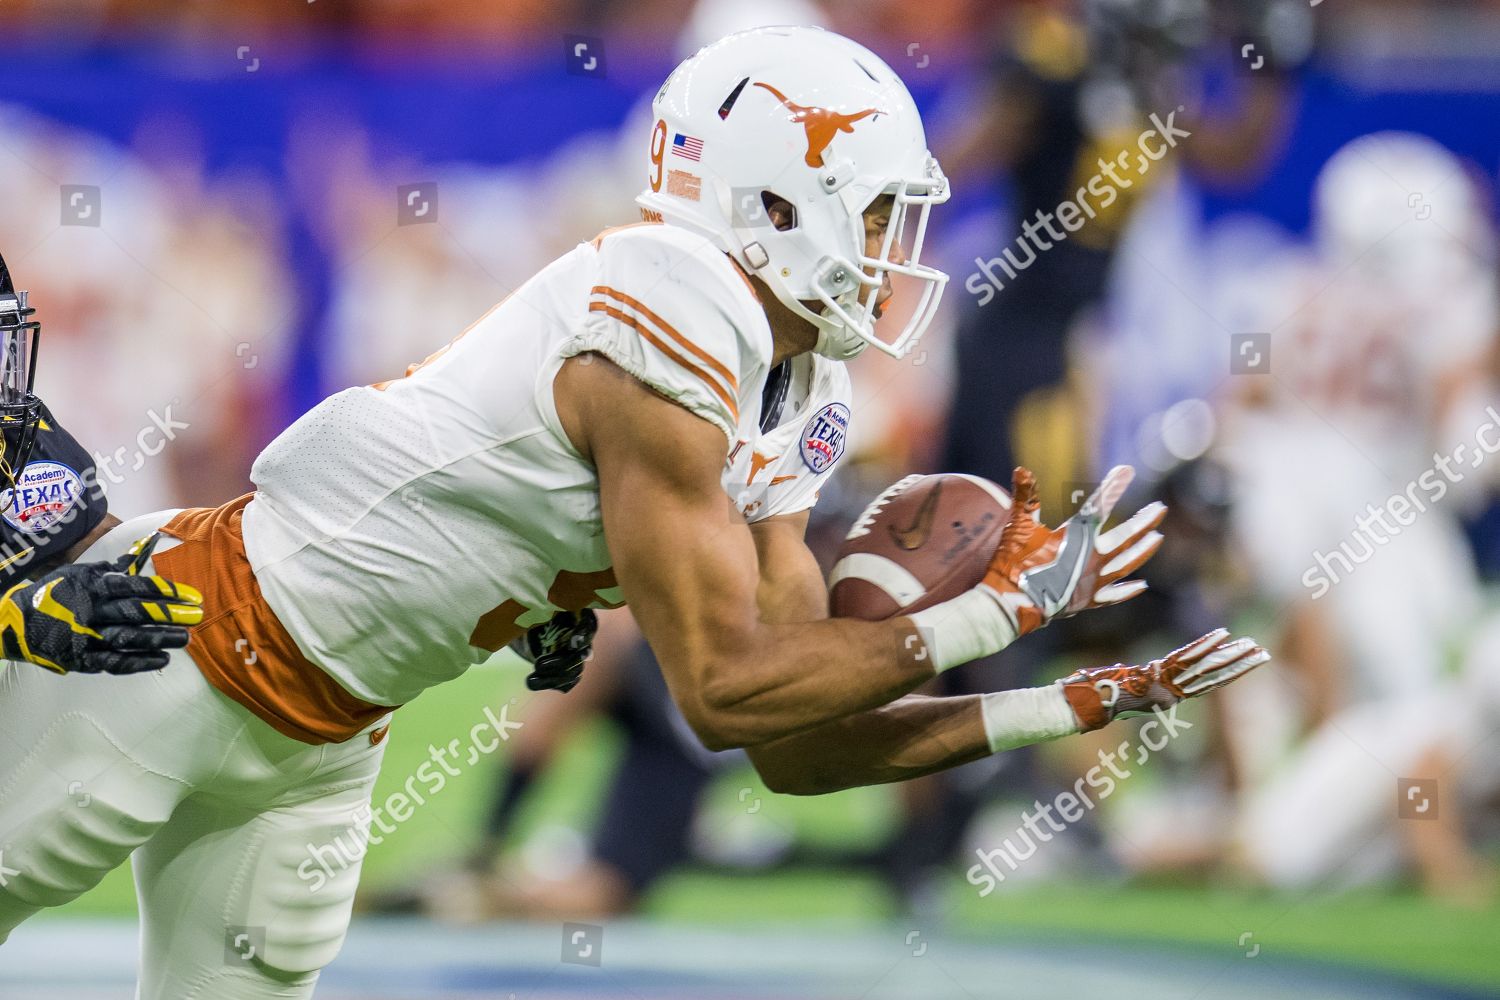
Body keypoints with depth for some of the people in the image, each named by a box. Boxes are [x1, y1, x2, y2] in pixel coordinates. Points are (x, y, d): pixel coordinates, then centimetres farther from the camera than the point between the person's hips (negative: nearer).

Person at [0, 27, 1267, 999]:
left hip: (311, 744, 9)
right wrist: (999, 609, -21)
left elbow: (796, 745, 4)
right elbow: (725, 691, -24)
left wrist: (1074, 707, -2)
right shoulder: (669, 327, -24)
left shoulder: (776, 421, 5)